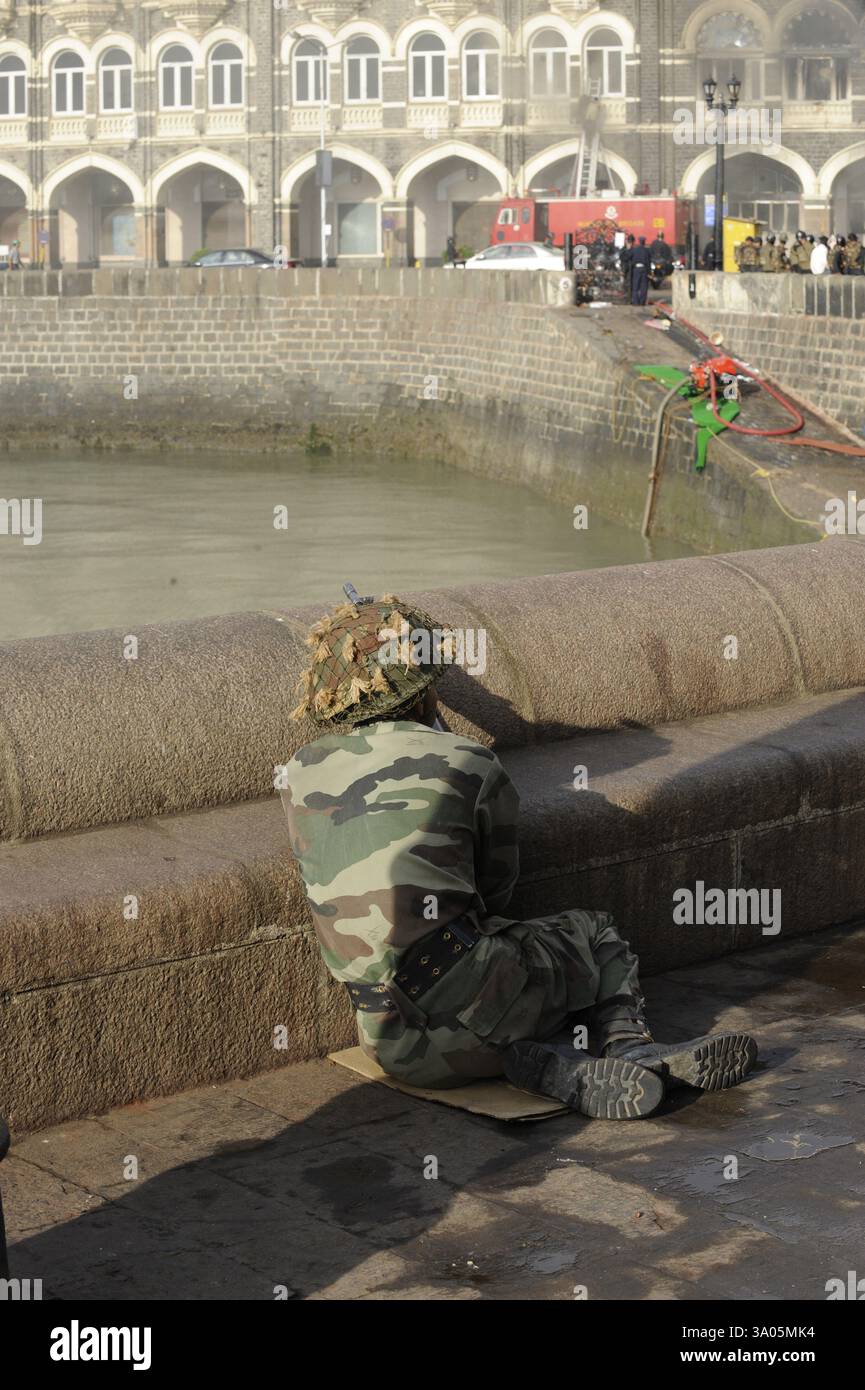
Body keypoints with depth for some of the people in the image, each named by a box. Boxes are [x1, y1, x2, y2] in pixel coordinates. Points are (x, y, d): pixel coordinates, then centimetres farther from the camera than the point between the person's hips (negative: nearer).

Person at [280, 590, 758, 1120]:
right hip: (467, 999, -3)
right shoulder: (473, 766, 1)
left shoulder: (301, 773, 10)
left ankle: (553, 1065, -3)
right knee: (593, 933, 24)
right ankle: (628, 1042, 4)